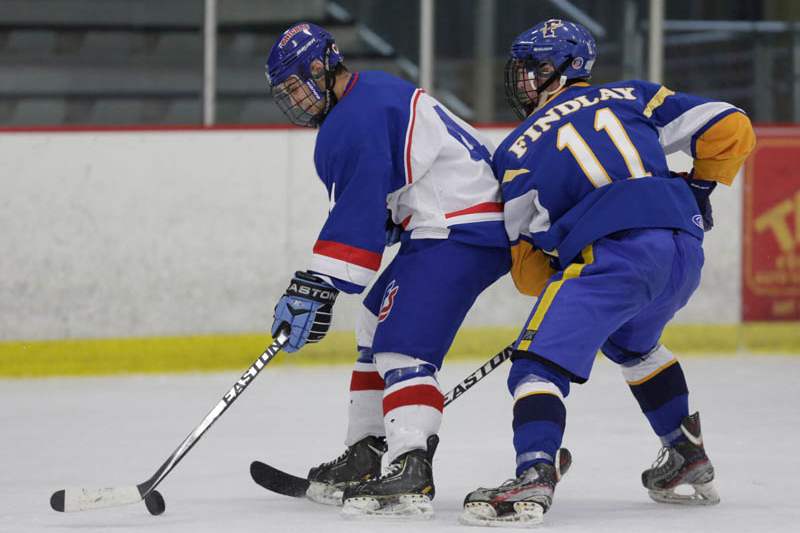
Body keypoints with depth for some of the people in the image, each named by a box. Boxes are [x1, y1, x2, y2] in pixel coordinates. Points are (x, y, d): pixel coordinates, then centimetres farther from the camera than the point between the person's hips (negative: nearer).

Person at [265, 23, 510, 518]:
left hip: (462, 234, -12)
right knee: (378, 329, 20)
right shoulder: (375, 90, 18)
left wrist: (315, 287, -23)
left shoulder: (355, 119, -15)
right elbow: (380, 202, 24)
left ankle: (410, 474, -34)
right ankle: (363, 460, 23)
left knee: (403, 346, -21)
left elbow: (358, 213, -23)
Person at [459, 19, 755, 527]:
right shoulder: (634, 98, 23)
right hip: (685, 251, 6)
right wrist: (698, 190, 32)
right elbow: (730, 128, 18)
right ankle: (689, 458, 38)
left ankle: (534, 479, -30)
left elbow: (529, 264, 14)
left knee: (541, 363, -7)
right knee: (632, 342, 34)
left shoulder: (519, 148, 15)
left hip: (613, 255, -6)